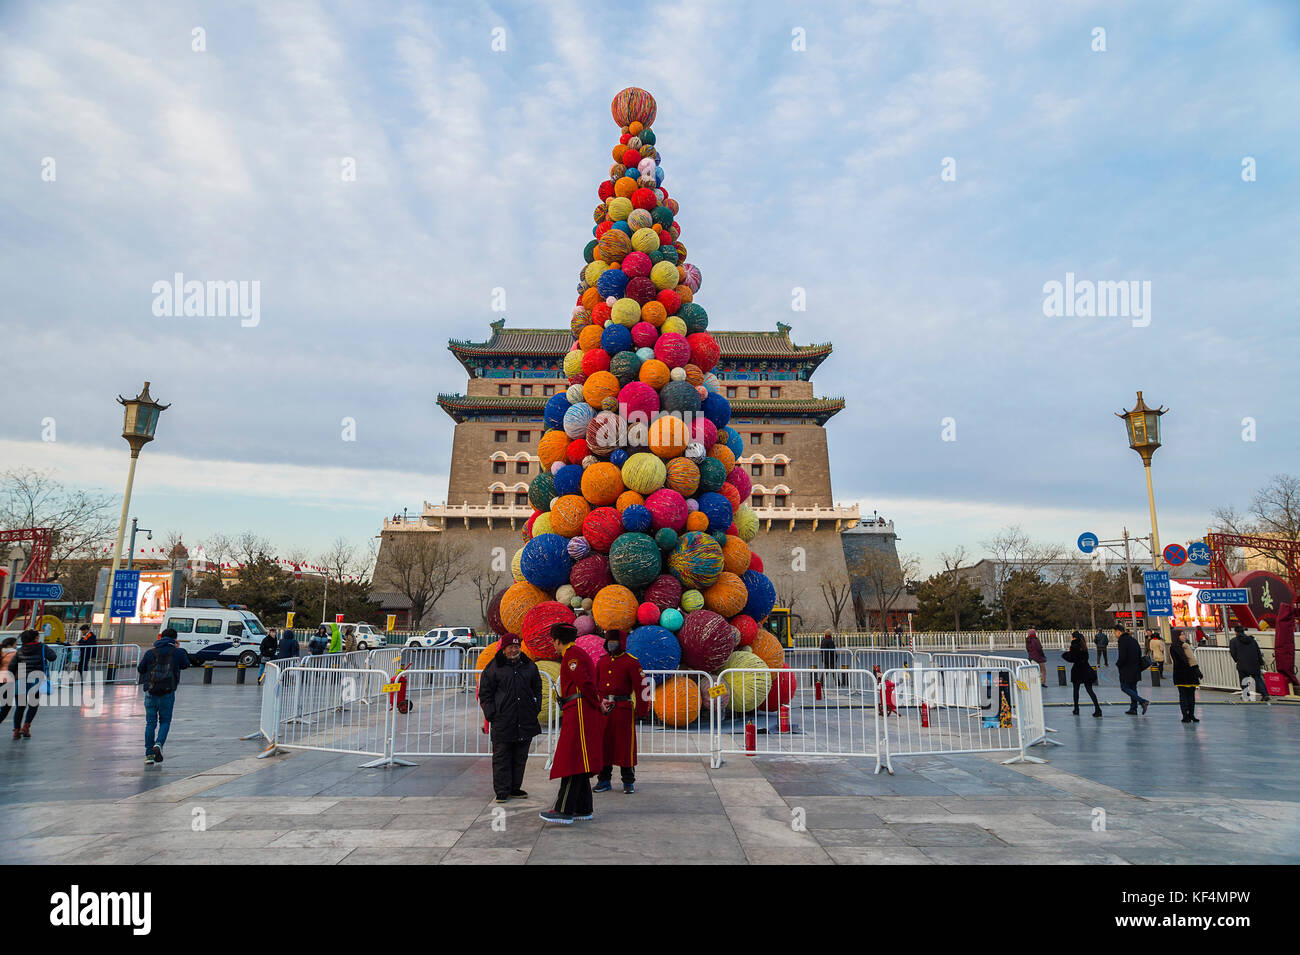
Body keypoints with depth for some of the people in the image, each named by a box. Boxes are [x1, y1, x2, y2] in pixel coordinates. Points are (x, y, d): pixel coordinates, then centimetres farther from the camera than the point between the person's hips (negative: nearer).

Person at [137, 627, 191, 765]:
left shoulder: (150, 652, 2)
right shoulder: (176, 652, -1)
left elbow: (140, 669, 9)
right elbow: (186, 664, 17)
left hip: (150, 692, 1)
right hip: (168, 693, -1)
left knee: (150, 723, 10)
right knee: (165, 721, 13)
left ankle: (149, 754, 9)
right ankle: (158, 744, -11)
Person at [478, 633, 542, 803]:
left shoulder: (530, 666, 10)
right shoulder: (493, 668, 0)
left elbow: (537, 690, 20)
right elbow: (485, 693, 3)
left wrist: (535, 709, 9)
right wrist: (491, 714, -5)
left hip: (526, 723, 3)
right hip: (502, 723, -3)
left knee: (520, 757, 10)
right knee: (501, 758, 0)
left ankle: (515, 788, 22)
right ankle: (502, 791, 9)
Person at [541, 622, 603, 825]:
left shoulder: (571, 654, -12)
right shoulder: (578, 653, 21)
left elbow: (585, 683, -21)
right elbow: (587, 683, 21)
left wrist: (596, 704, -11)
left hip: (579, 713, -10)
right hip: (581, 715, 10)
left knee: (572, 762, -11)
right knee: (579, 763, 12)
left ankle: (564, 810, -12)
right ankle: (584, 809, 16)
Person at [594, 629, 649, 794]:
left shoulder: (631, 662, -5)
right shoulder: (602, 661, 11)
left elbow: (640, 686, -7)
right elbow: (595, 685, 18)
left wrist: (641, 710, -9)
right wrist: (600, 702, 4)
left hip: (623, 708, -5)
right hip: (603, 708, 5)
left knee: (625, 744, 0)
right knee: (603, 744, 8)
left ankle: (629, 782, 11)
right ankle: (604, 781, 19)